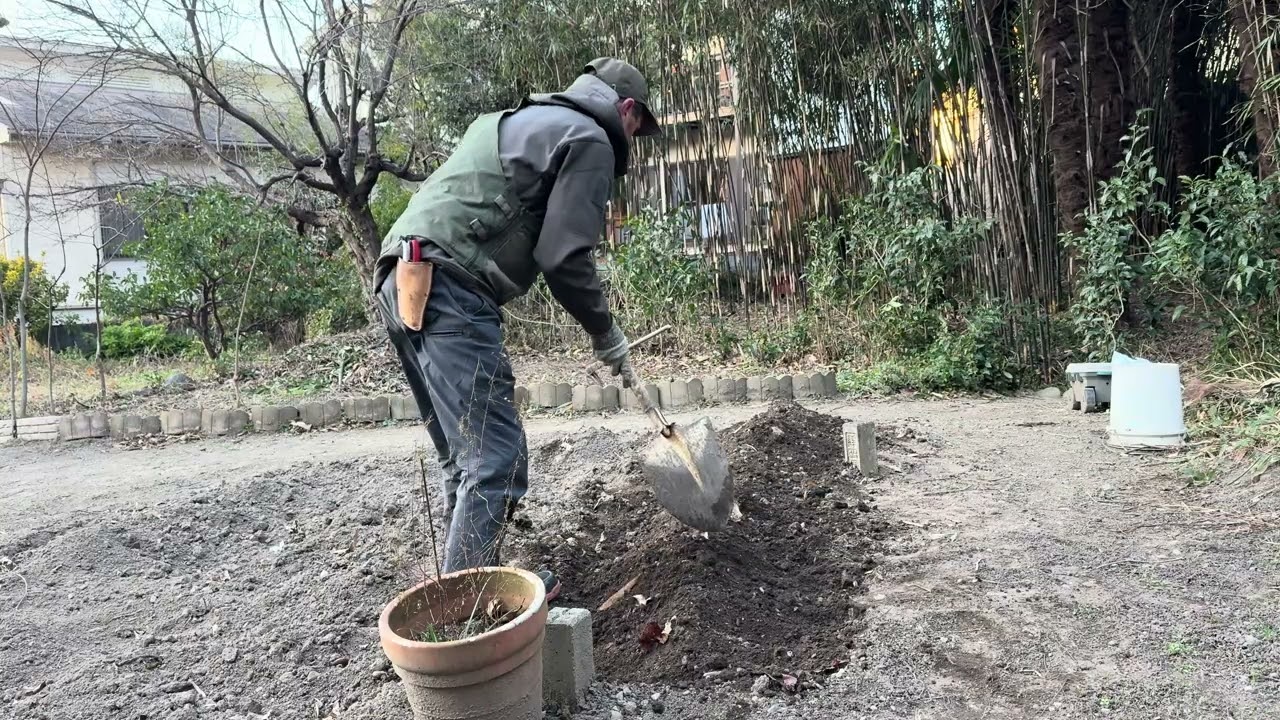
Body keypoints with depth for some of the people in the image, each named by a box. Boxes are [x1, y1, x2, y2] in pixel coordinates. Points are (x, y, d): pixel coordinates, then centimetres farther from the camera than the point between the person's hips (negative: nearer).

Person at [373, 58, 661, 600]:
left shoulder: (523, 120, 31)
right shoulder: (590, 139, 1)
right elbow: (564, 256, -8)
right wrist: (605, 334, 4)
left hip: (406, 284, 10)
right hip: (449, 291, -10)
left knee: (464, 456, 14)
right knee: (495, 459, -8)